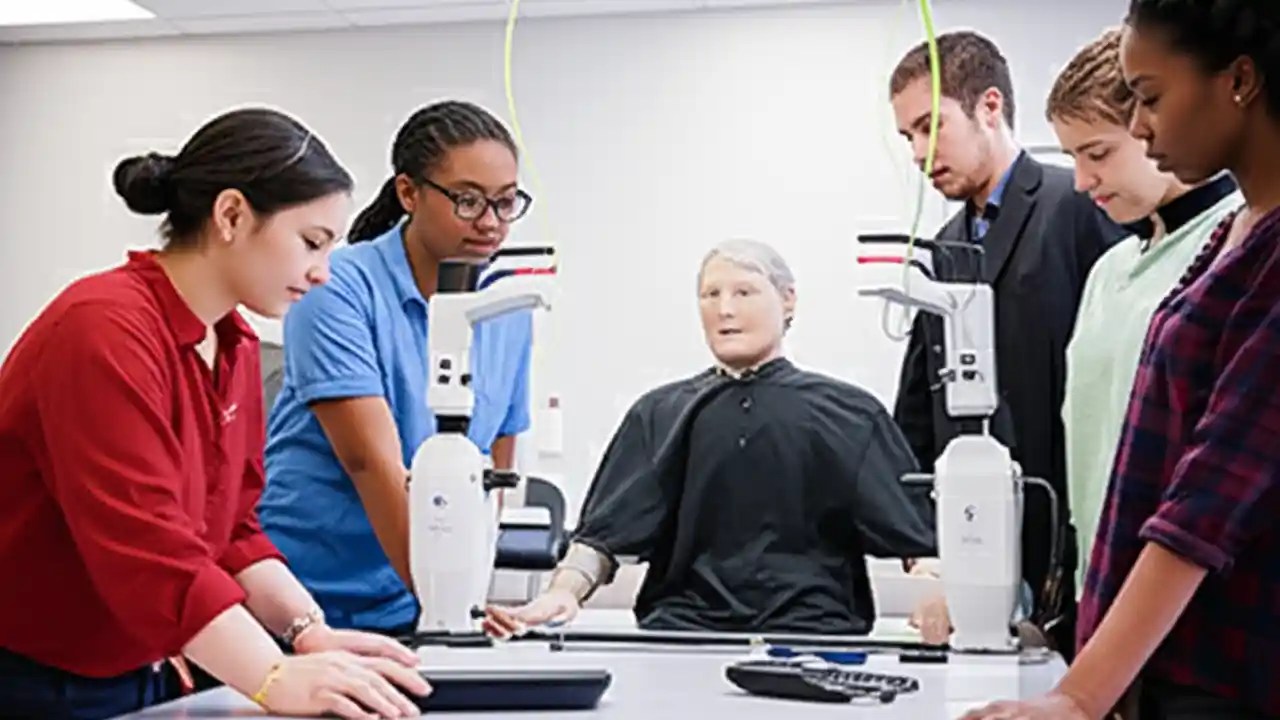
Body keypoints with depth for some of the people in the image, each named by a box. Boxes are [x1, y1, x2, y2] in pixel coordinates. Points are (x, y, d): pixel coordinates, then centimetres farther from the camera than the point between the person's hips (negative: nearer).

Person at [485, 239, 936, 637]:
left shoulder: (849, 414, 14)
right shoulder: (660, 414, 18)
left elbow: (917, 537, 8)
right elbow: (604, 533, 9)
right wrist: (564, 591, -12)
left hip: (810, 631, -1)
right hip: (681, 624, 1)